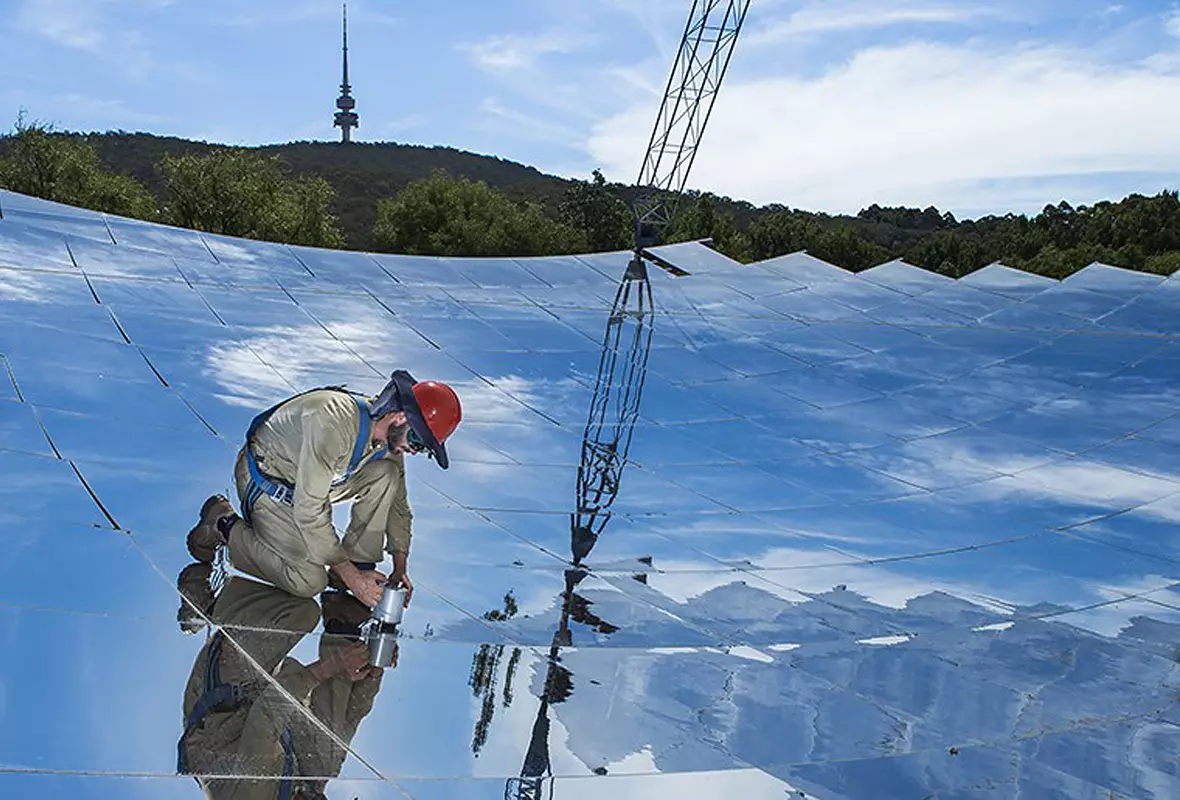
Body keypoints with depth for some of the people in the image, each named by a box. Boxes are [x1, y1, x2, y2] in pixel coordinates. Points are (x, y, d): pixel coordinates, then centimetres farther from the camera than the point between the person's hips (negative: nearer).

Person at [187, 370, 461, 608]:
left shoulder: (390, 438, -11)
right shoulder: (335, 421, -36)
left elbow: (397, 503, 4)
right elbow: (309, 511, -34)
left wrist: (400, 569, -3)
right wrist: (350, 577, -29)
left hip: (313, 478, 7)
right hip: (265, 478, -7)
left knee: (386, 474, -16)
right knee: (309, 582, -16)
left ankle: (360, 562, -4)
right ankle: (223, 525, 3)